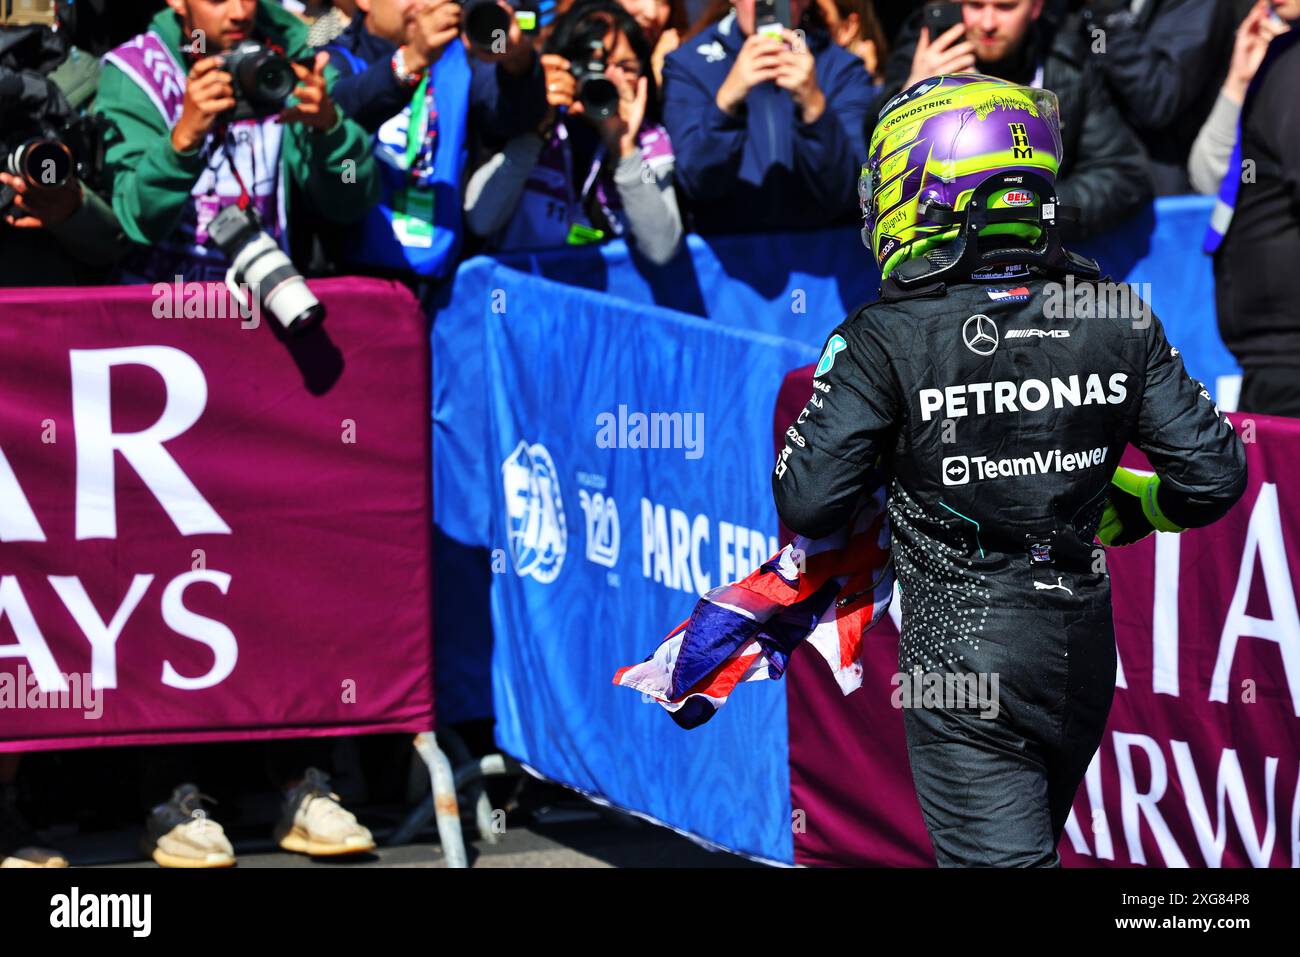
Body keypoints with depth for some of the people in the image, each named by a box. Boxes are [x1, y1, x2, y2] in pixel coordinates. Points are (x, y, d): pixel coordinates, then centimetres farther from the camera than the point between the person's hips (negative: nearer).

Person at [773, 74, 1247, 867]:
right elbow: (1212, 474, 0)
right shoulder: (1118, 321, -1)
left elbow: (808, 504, -13)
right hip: (1084, 651, 6)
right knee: (1029, 841, 24)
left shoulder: (887, 340, -14)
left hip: (963, 656, -5)